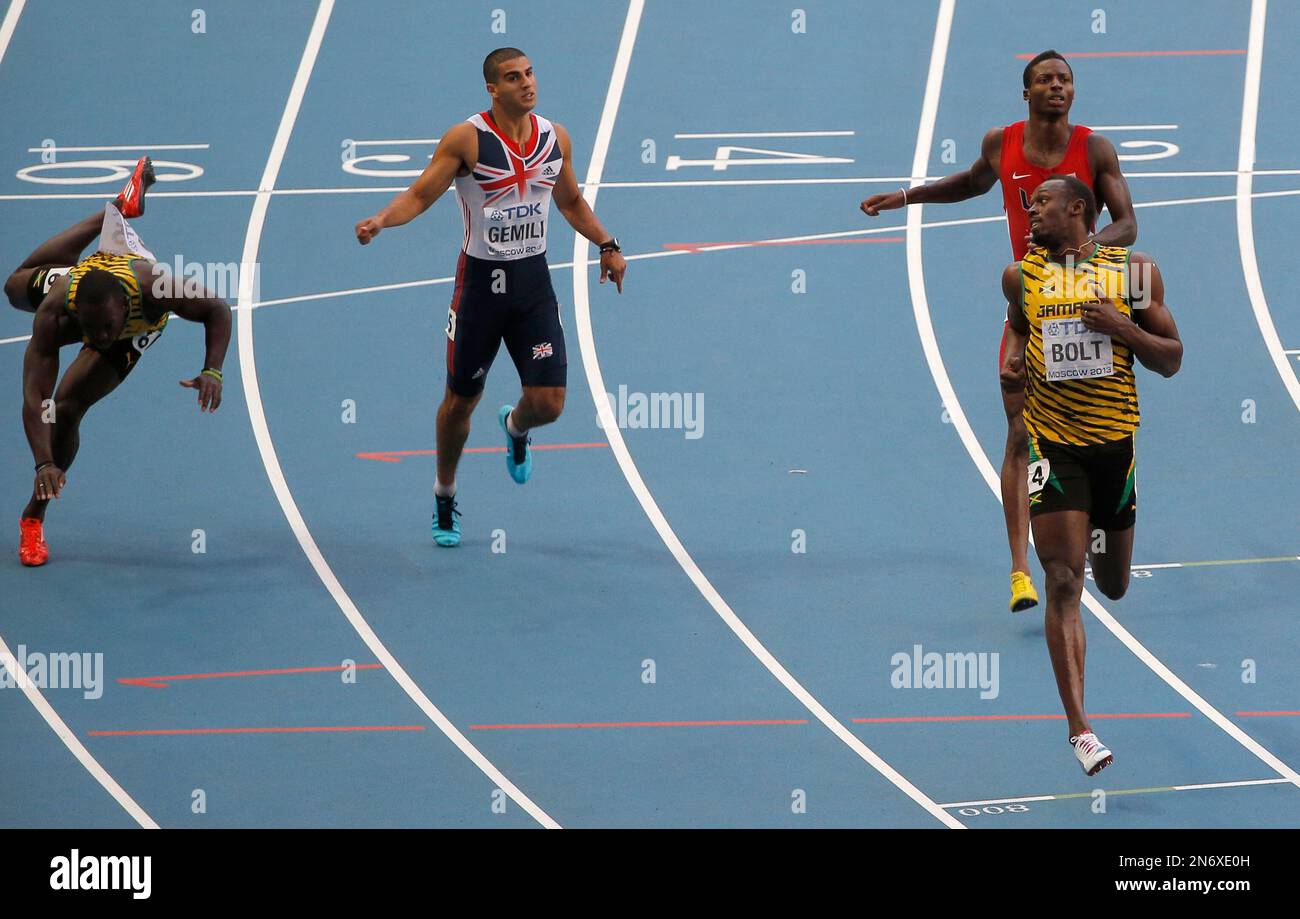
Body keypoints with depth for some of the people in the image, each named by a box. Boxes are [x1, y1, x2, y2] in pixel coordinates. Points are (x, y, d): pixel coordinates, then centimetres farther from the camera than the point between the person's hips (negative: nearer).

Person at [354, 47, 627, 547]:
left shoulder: (555, 138, 3)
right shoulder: (466, 139, -12)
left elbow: (571, 201, 20)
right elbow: (420, 195, -12)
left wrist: (607, 244, 15)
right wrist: (382, 219, -30)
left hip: (533, 282, 3)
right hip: (481, 281, -3)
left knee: (548, 402, -6)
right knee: (461, 398, 8)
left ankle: (514, 427, 33)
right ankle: (444, 498, 30)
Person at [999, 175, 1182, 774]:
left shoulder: (1135, 271, 0)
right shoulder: (1021, 274, 4)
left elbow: (1171, 361, 2)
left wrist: (1122, 328, -15)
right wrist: (1011, 362, 4)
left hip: (1115, 438, 1)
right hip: (1052, 441, -1)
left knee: (1113, 586, 16)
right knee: (1063, 583, -13)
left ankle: (1102, 542, 56)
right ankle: (1079, 729, -14)